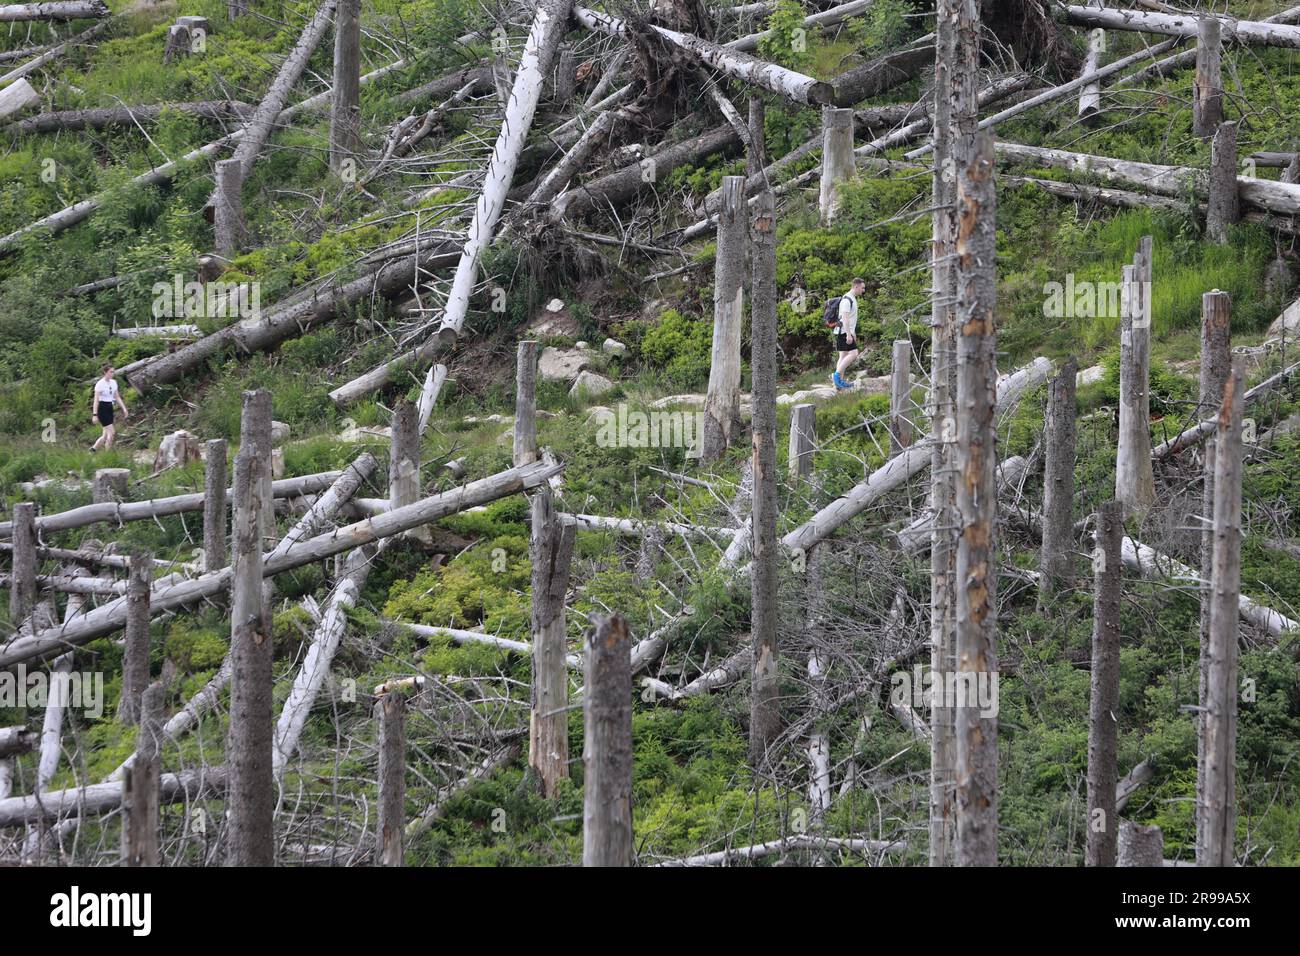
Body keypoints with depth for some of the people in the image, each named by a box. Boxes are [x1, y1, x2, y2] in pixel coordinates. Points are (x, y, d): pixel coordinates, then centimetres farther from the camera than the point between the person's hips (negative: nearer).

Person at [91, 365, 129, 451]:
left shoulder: (113, 382, 10)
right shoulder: (100, 384, -12)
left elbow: (117, 397, 17)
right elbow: (96, 400, -13)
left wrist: (124, 409, 9)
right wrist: (95, 414, -17)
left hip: (110, 409, 8)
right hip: (102, 409, -8)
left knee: (106, 435, 8)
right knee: (111, 432, -12)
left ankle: (93, 449, 23)